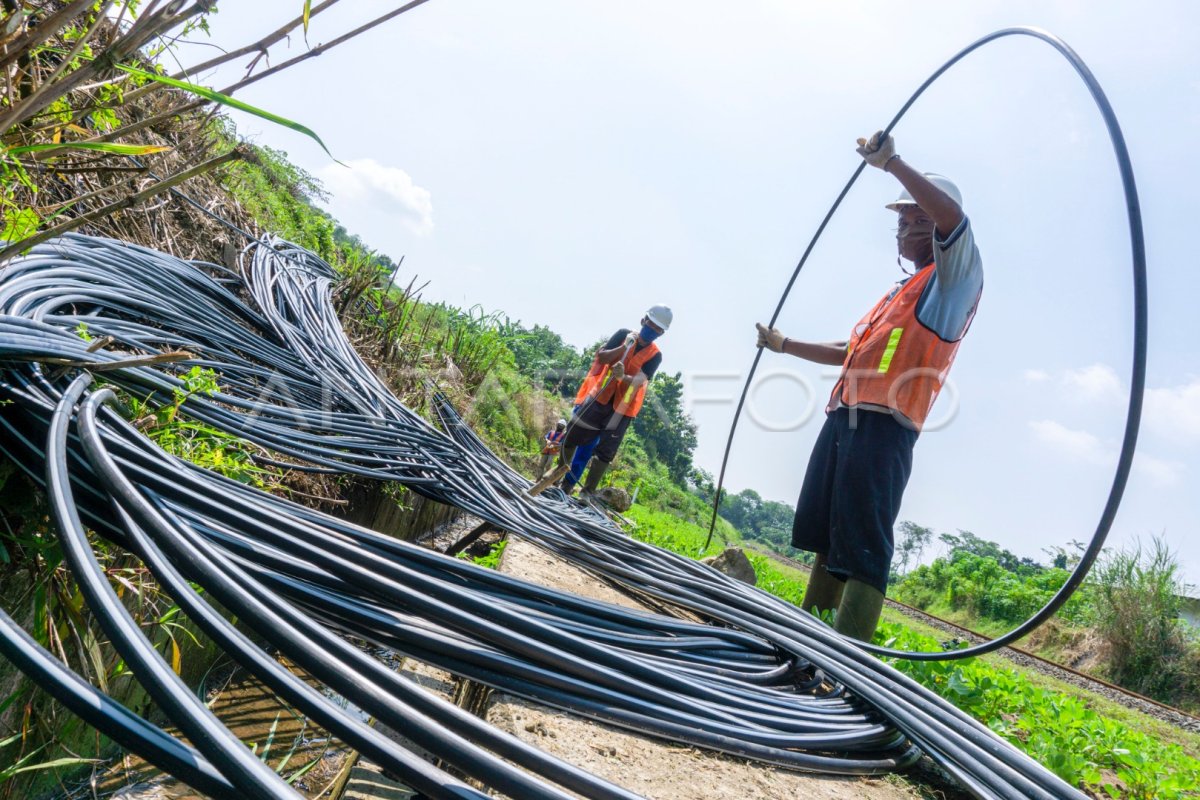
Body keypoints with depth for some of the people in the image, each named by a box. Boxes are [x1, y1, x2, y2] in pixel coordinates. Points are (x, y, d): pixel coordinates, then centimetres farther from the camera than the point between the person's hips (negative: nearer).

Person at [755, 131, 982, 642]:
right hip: (843, 418, 9)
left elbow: (952, 215, -19)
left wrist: (890, 162, -18)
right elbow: (851, 352, 37)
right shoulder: (901, 293, 30)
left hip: (883, 427, -9)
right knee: (827, 538, 11)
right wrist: (786, 345, 37)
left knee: (862, 548, -14)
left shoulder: (955, 278, 2)